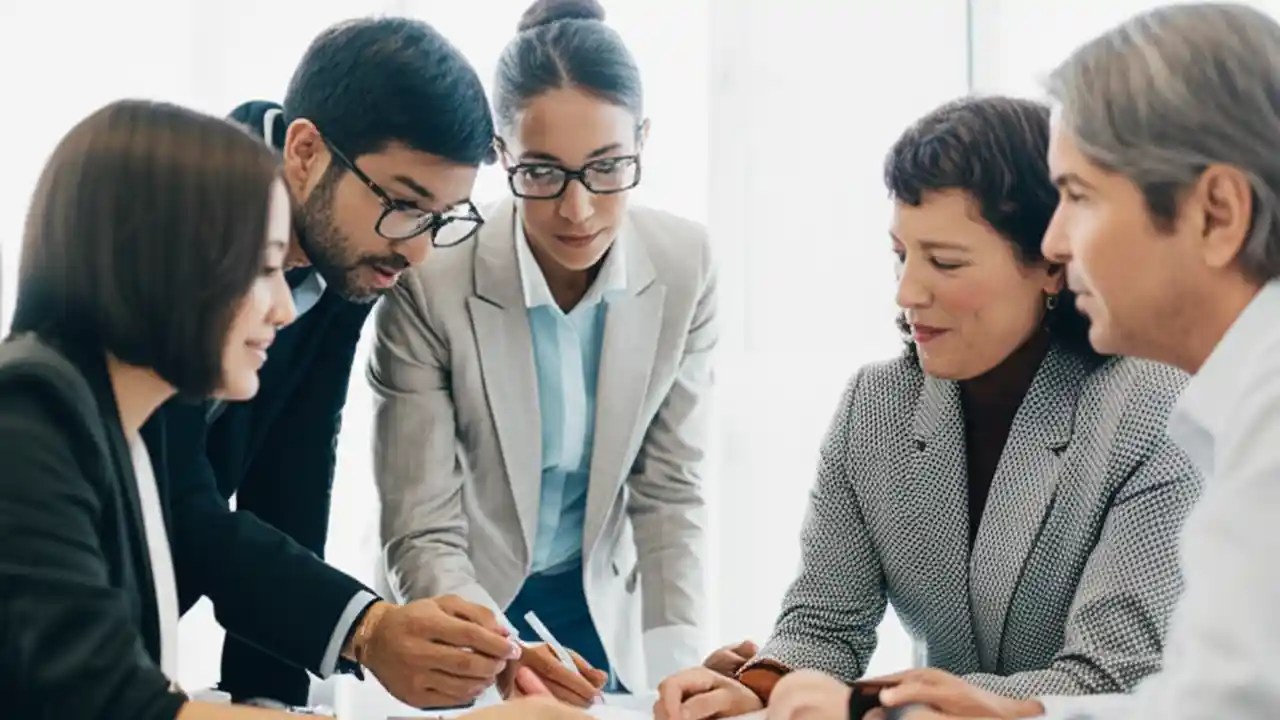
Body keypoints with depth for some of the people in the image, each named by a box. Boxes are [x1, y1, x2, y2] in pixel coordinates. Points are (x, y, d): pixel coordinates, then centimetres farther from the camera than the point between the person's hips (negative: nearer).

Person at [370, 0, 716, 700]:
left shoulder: (685, 266, -15)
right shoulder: (429, 284, -25)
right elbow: (421, 537, -21)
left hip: (603, 604, 3)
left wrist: (676, 664, -16)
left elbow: (668, 490, -7)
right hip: (464, 602, -3)